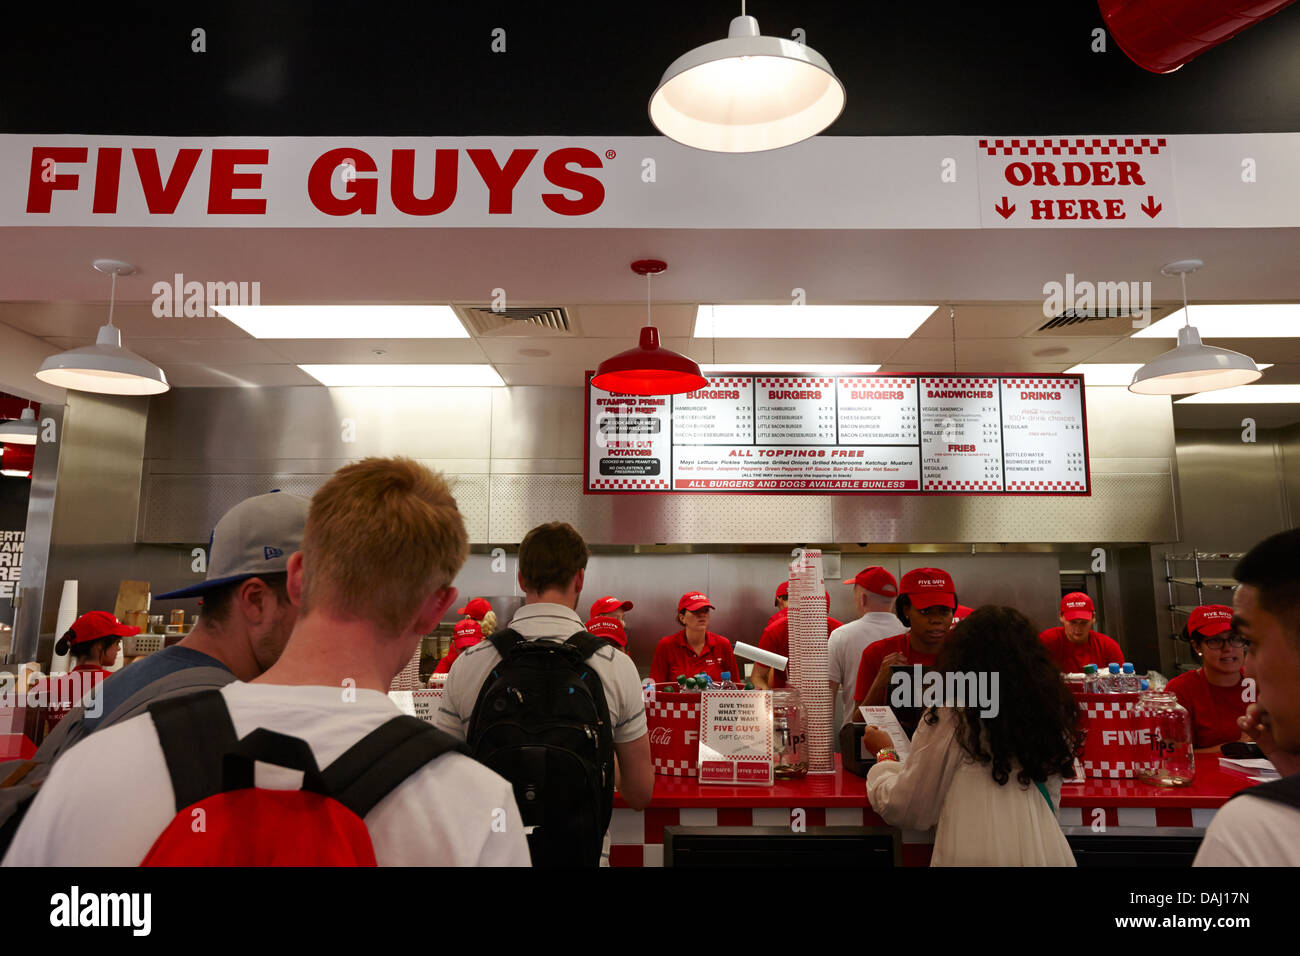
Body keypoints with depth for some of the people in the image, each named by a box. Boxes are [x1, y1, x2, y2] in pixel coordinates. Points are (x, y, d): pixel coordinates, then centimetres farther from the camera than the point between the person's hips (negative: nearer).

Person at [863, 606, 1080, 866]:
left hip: (975, 856, -5)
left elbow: (908, 811, -4)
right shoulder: (1051, 712, 1)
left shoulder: (952, 716, -12)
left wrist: (885, 756, 12)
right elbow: (1050, 803, 14)